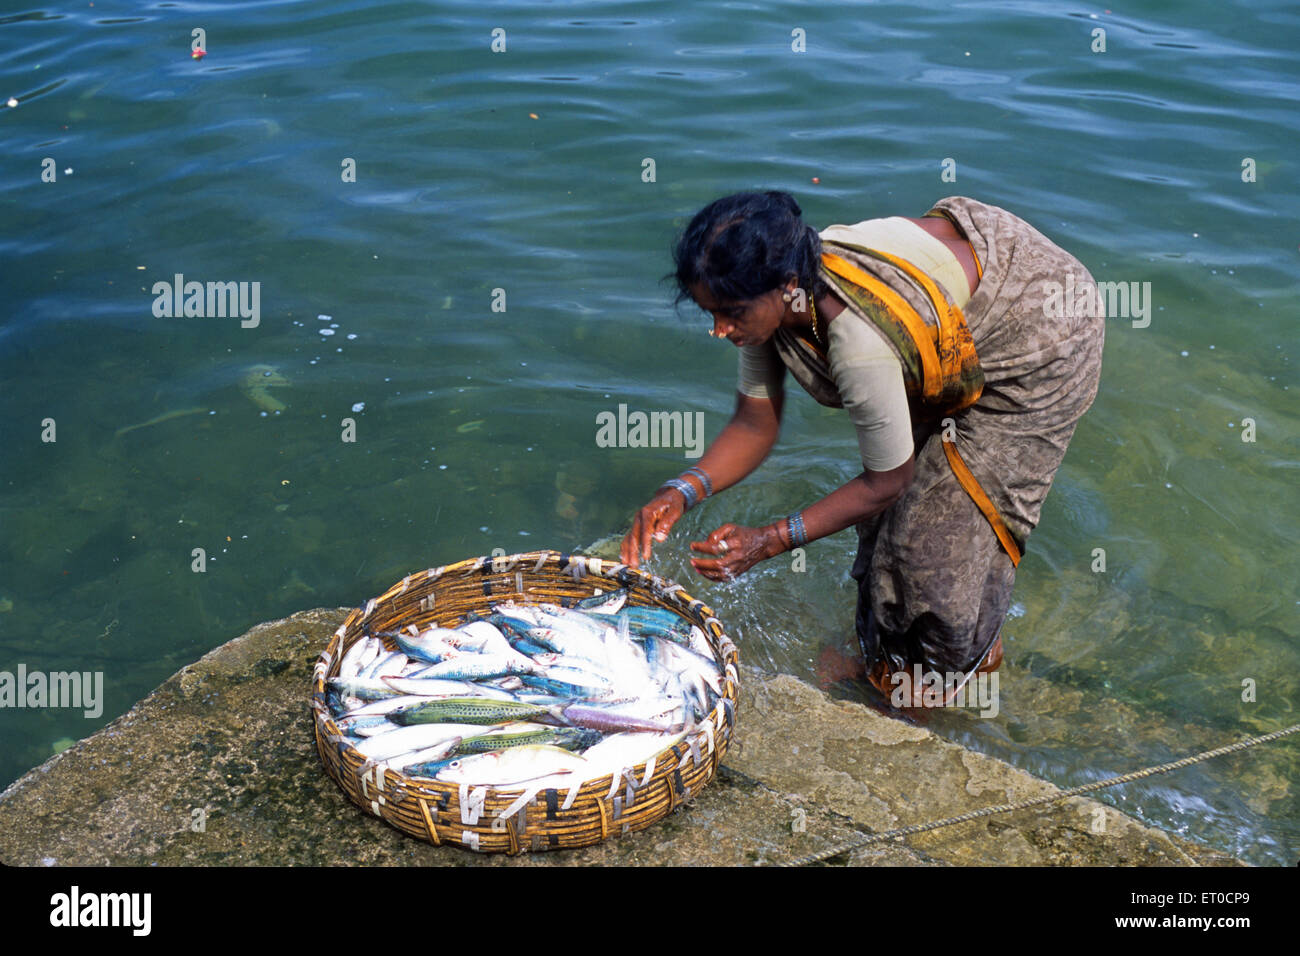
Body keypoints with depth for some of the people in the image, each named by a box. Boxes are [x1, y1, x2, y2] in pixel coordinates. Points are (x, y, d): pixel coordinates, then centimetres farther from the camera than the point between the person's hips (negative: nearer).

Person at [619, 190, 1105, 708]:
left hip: (1043, 336, -7)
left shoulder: (861, 345, -43)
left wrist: (771, 540, -28)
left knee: (954, 506, 1)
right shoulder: (769, 300, -20)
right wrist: (683, 490, -24)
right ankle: (892, 641, 40)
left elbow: (886, 483, -27)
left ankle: (963, 651, 33)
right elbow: (755, 425, -9)